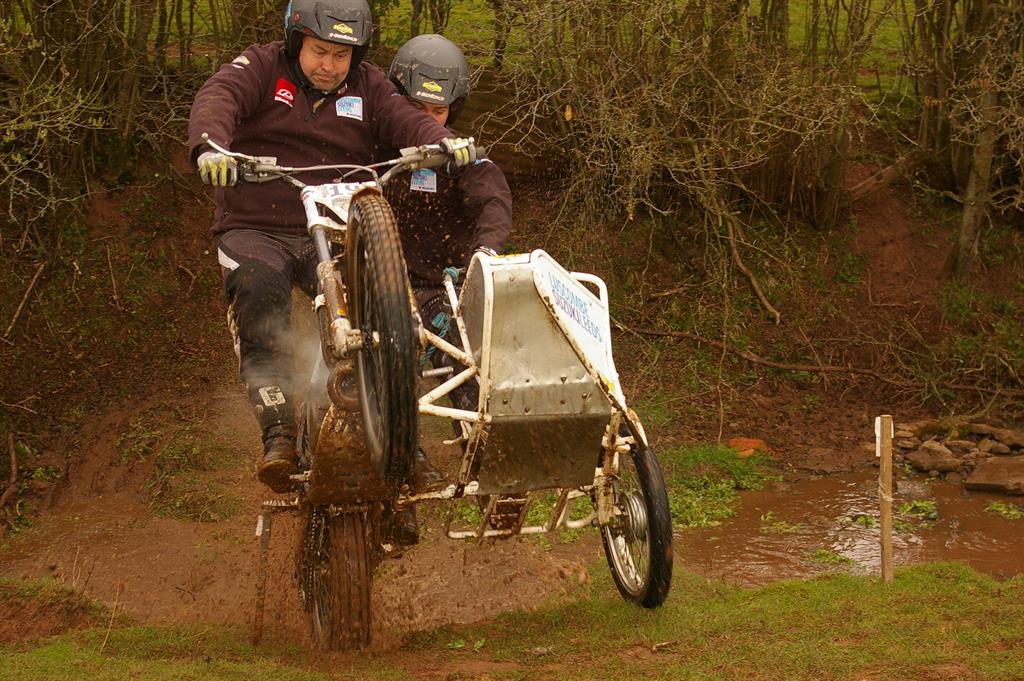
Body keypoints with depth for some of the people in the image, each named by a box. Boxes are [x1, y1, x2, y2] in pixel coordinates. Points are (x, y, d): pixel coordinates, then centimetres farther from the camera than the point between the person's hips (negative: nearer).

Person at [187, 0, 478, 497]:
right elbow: (217, 97, -16)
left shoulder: (367, 87, 11)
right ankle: (279, 432, -35)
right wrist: (209, 146, -40)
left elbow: (407, 120, -6)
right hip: (256, 231, -2)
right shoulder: (262, 68, 3)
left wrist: (443, 141, -30)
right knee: (258, 291, -33)